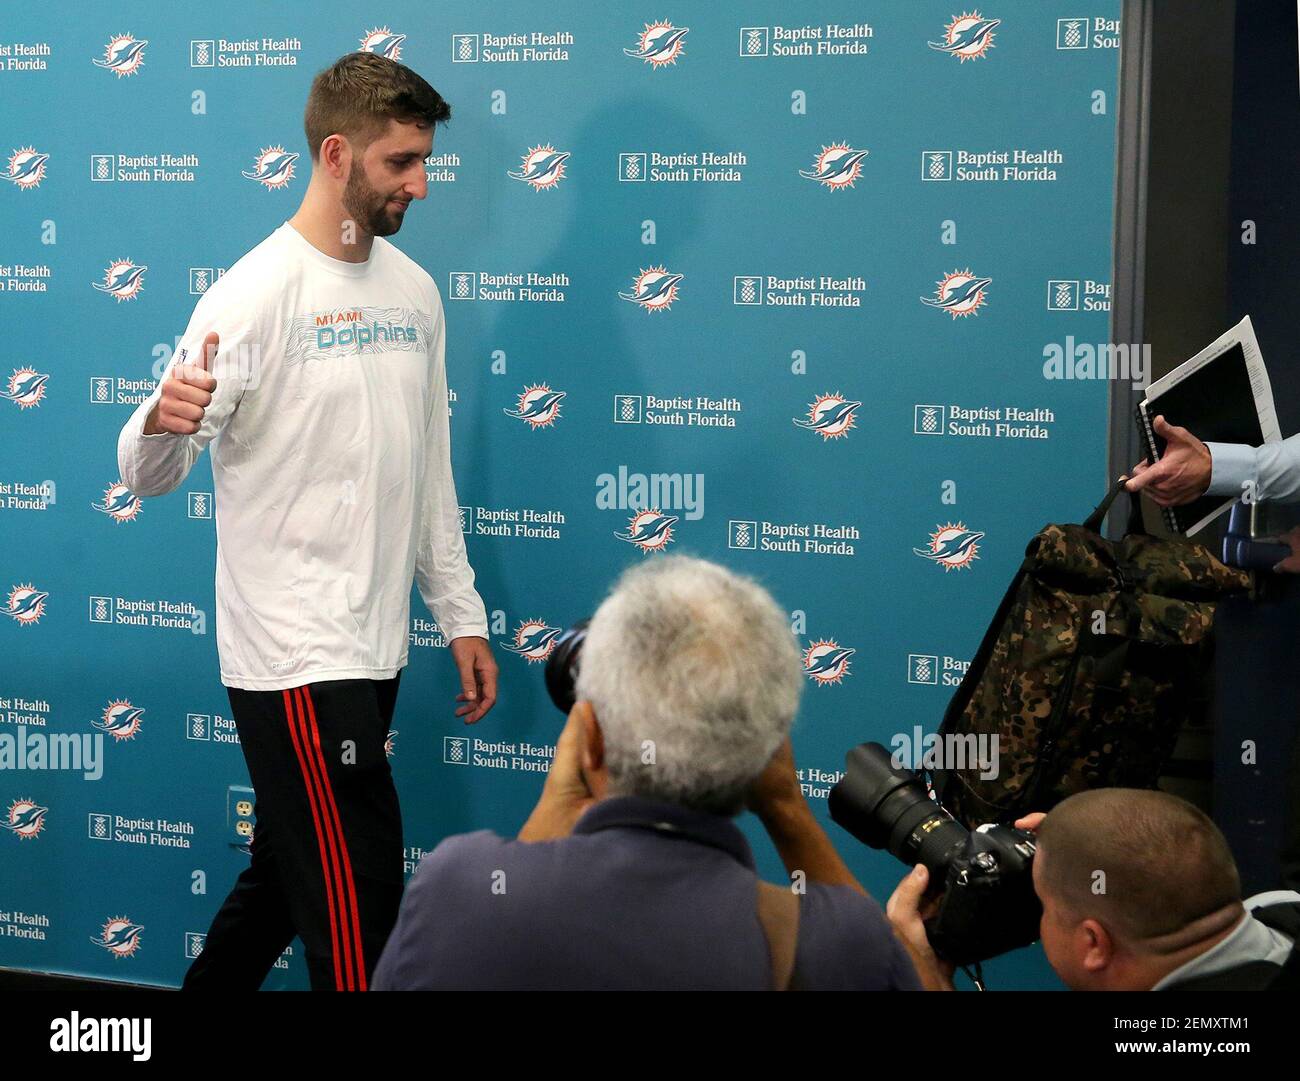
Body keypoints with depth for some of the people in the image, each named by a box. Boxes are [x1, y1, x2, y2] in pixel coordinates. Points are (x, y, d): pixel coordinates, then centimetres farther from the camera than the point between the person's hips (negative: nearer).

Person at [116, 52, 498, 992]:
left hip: (375, 649, 7)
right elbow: (147, 477, -15)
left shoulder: (414, 290, 10)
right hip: (296, 657, -7)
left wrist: (461, 613, 16)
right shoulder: (257, 294, -12)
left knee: (286, 879, 17)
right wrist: (163, 426, -38)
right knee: (358, 913, -5)